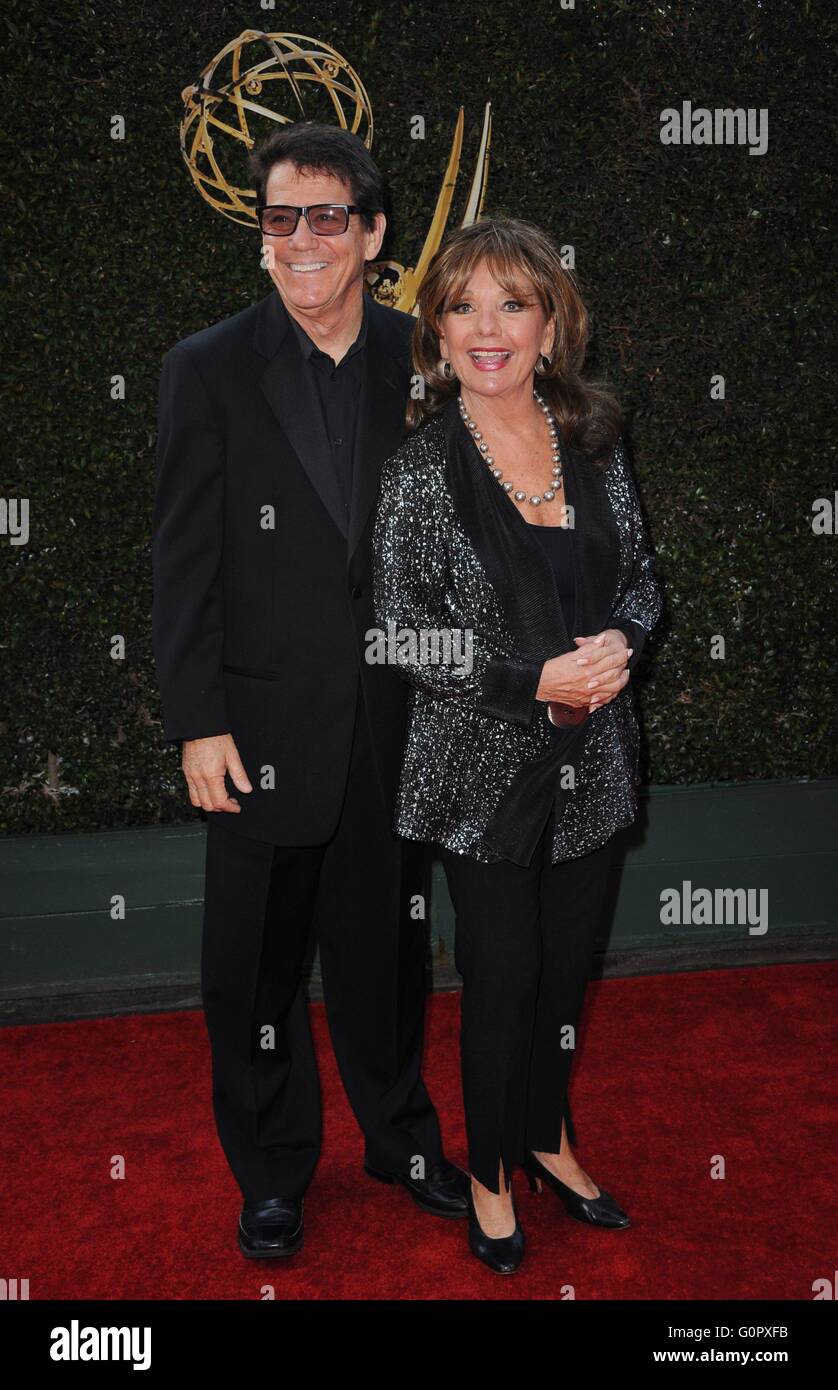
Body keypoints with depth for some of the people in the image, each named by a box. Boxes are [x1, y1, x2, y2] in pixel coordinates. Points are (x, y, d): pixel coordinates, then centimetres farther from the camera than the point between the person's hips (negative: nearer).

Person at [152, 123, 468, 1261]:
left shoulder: (422, 359, 2)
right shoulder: (209, 369, -5)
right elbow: (185, 562, -6)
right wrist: (197, 724, -9)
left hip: (397, 722, 2)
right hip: (268, 726, -2)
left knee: (387, 946, 18)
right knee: (256, 965, 10)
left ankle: (400, 1137, 40)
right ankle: (273, 1172, 32)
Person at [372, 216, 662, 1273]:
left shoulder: (595, 441, 1)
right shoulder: (419, 470, -12)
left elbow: (641, 576, 10)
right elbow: (406, 640, -12)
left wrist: (619, 642, -12)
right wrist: (534, 682, -22)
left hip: (592, 763, 4)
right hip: (484, 770, -4)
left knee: (567, 966, 19)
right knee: (501, 978, 9)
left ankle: (550, 1141, 44)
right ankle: (491, 1176, 33)